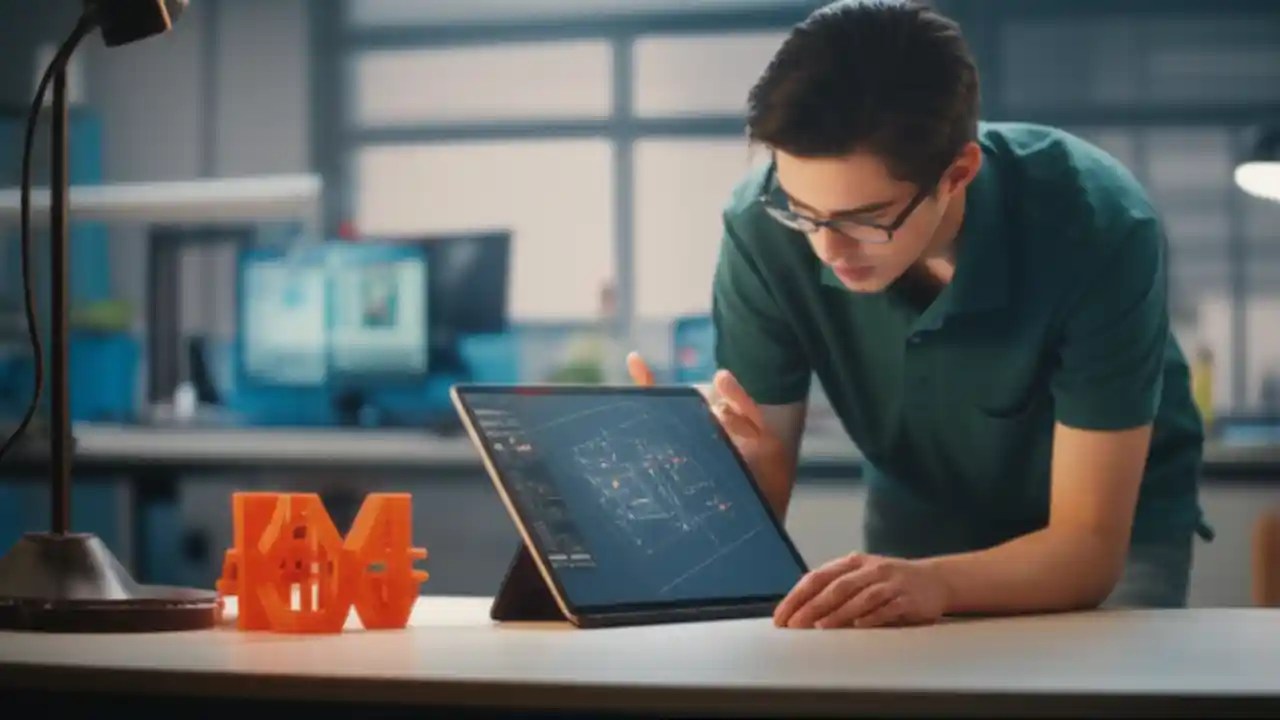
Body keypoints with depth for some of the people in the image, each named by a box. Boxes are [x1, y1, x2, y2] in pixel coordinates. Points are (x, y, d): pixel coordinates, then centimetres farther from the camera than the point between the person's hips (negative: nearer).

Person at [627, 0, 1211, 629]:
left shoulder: (1098, 227, -31)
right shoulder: (763, 228, -24)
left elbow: (1089, 546, -30)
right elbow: (755, 511, -17)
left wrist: (935, 583, -48)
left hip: (1116, 529, -1)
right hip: (919, 524, 2)